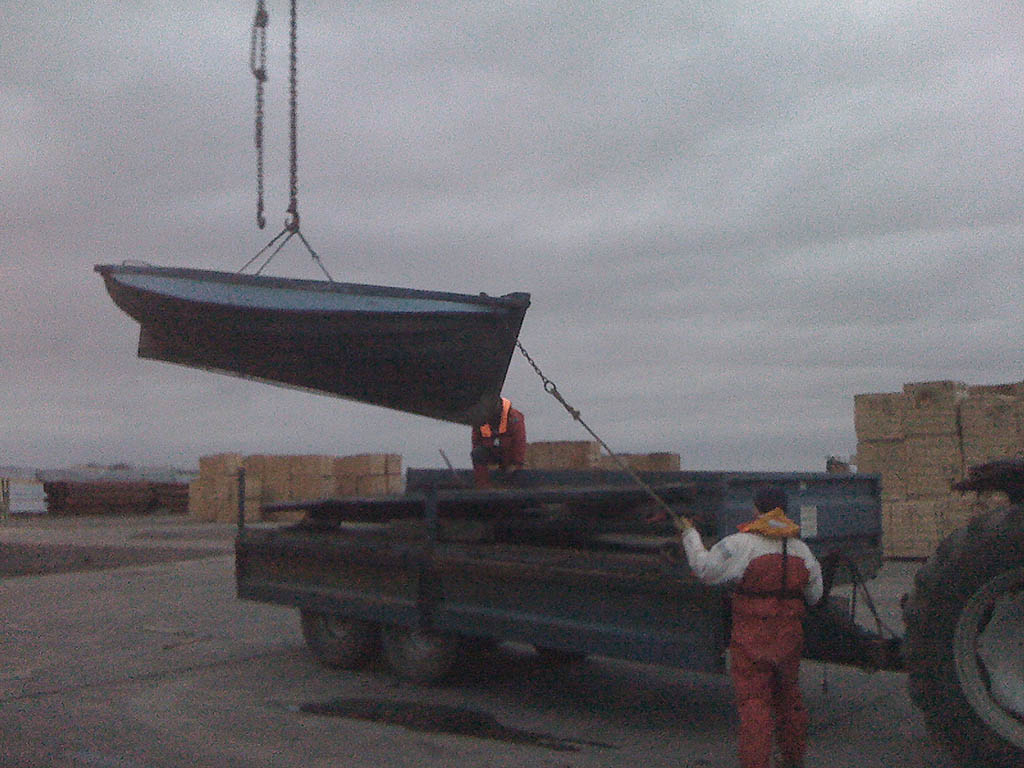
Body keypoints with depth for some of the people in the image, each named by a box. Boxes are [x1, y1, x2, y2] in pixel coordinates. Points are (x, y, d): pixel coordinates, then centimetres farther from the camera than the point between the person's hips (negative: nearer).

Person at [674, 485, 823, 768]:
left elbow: (705, 569, -10)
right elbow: (814, 595, 14)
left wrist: (689, 534, 3)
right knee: (788, 697, 21)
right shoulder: (801, 549, 6)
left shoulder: (742, 544, -13)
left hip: (751, 639, -6)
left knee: (753, 702, -2)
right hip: (789, 638, 6)